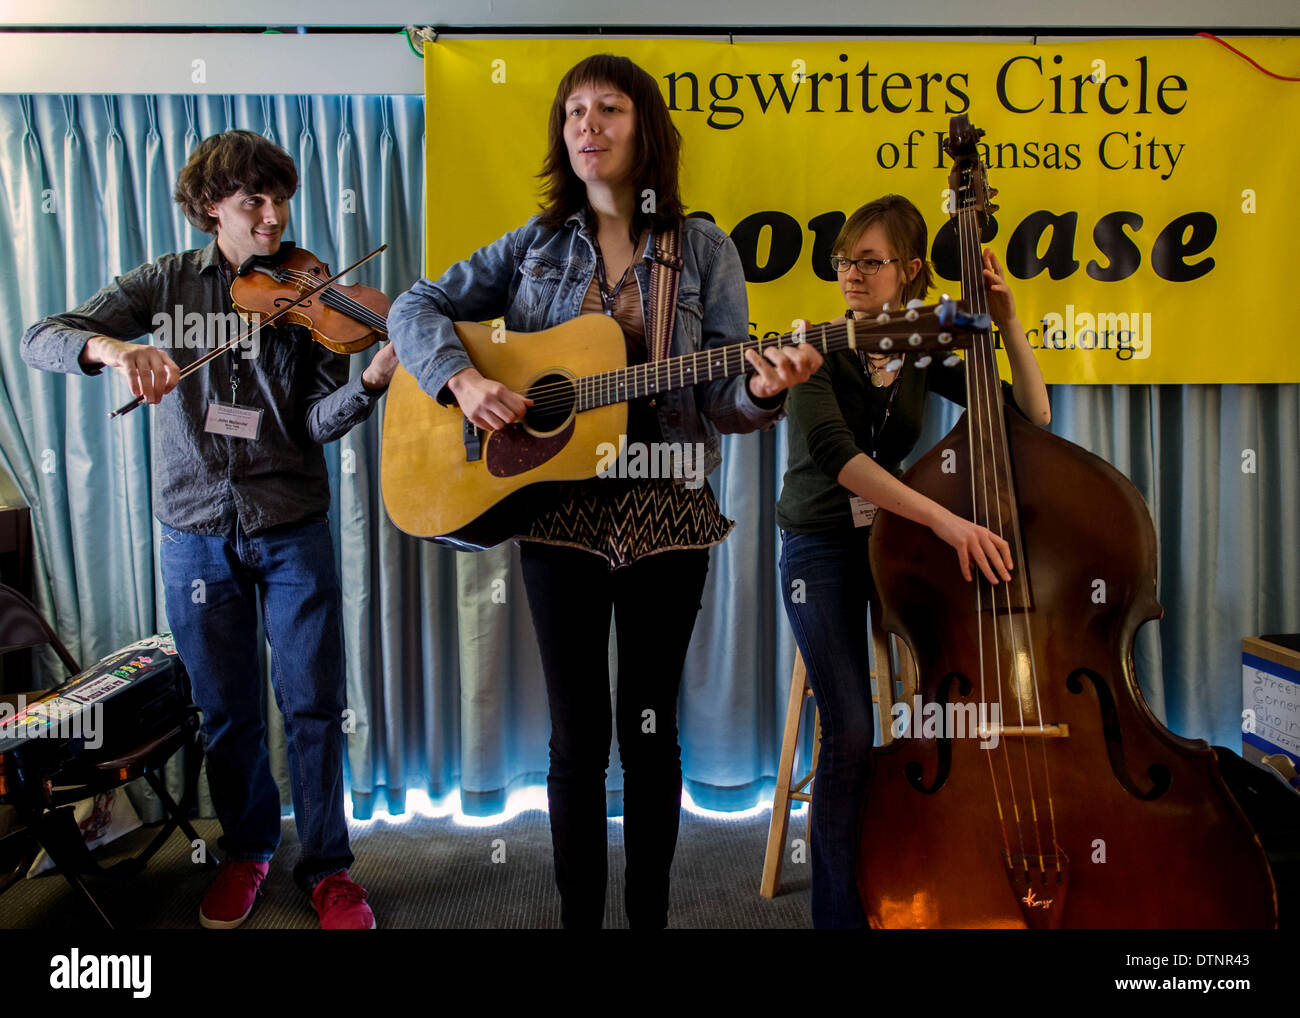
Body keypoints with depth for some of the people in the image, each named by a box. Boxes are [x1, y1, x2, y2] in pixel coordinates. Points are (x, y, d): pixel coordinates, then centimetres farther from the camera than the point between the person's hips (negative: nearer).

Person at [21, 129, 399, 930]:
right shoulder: (168, 283, 3)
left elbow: (317, 422, -8)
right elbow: (41, 340, -4)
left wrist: (373, 378, -28)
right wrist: (113, 347, -26)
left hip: (293, 530, -1)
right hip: (198, 531, 1)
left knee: (314, 704, 3)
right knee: (228, 711, 12)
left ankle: (327, 864, 22)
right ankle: (247, 849, 35)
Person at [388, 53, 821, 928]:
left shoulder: (704, 251, 3)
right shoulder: (536, 246, 7)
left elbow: (722, 398, -3)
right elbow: (416, 307, 6)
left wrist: (763, 388, -26)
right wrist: (463, 380, -13)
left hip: (666, 515, 0)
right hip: (558, 510, 1)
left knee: (650, 729, 10)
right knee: (577, 735, 8)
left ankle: (650, 914, 29)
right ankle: (579, 914, 25)